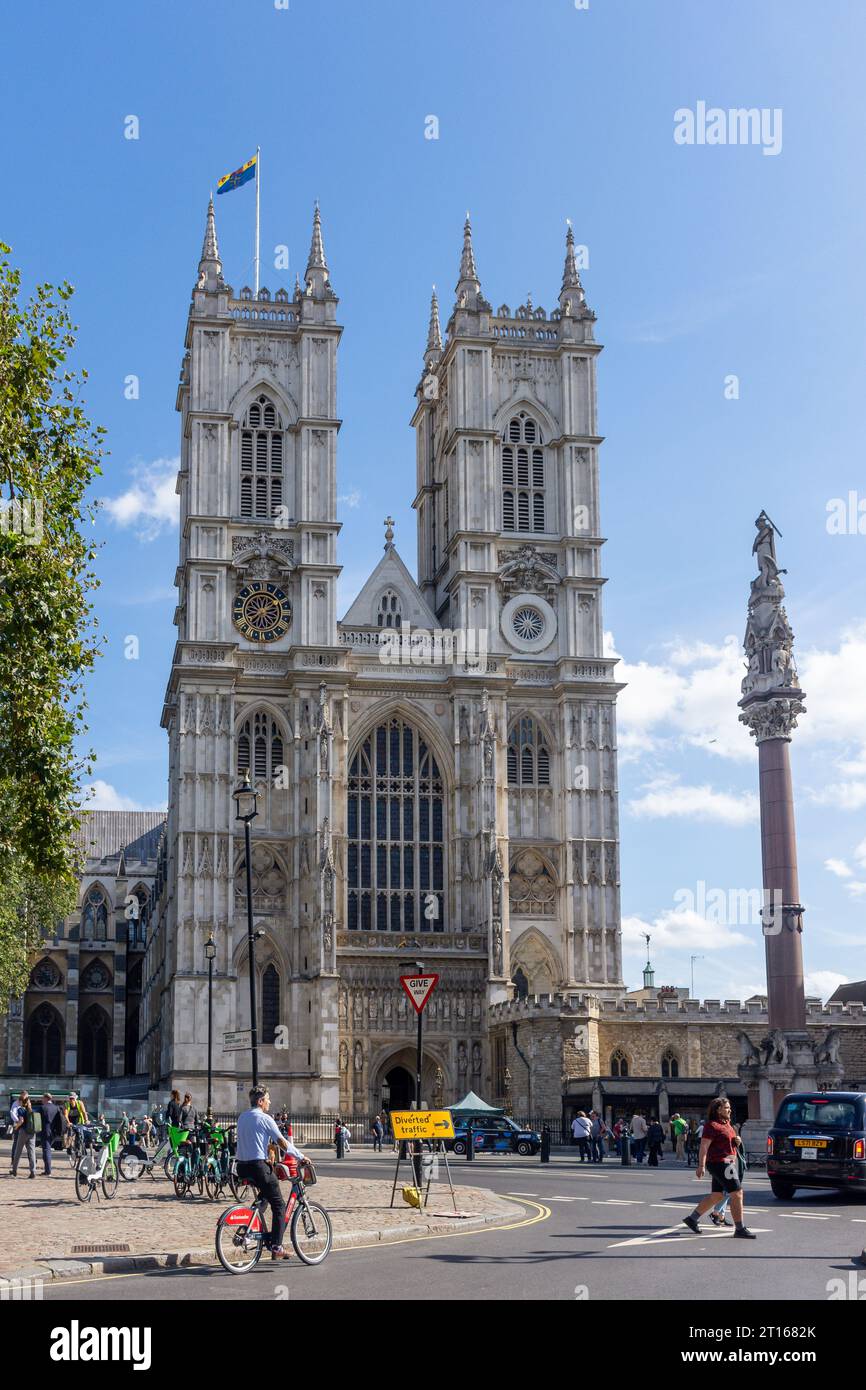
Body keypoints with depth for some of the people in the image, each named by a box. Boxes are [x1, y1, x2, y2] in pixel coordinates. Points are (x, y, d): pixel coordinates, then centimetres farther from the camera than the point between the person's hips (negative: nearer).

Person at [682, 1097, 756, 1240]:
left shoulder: (727, 1124, 16)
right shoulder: (712, 1125, -13)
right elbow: (704, 1146, -19)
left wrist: (737, 1141, 5)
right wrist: (701, 1166, -26)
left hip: (728, 1162, 10)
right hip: (719, 1163, -10)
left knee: (715, 1196, 15)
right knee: (737, 1194, -10)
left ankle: (692, 1218, 24)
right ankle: (740, 1229, -6)